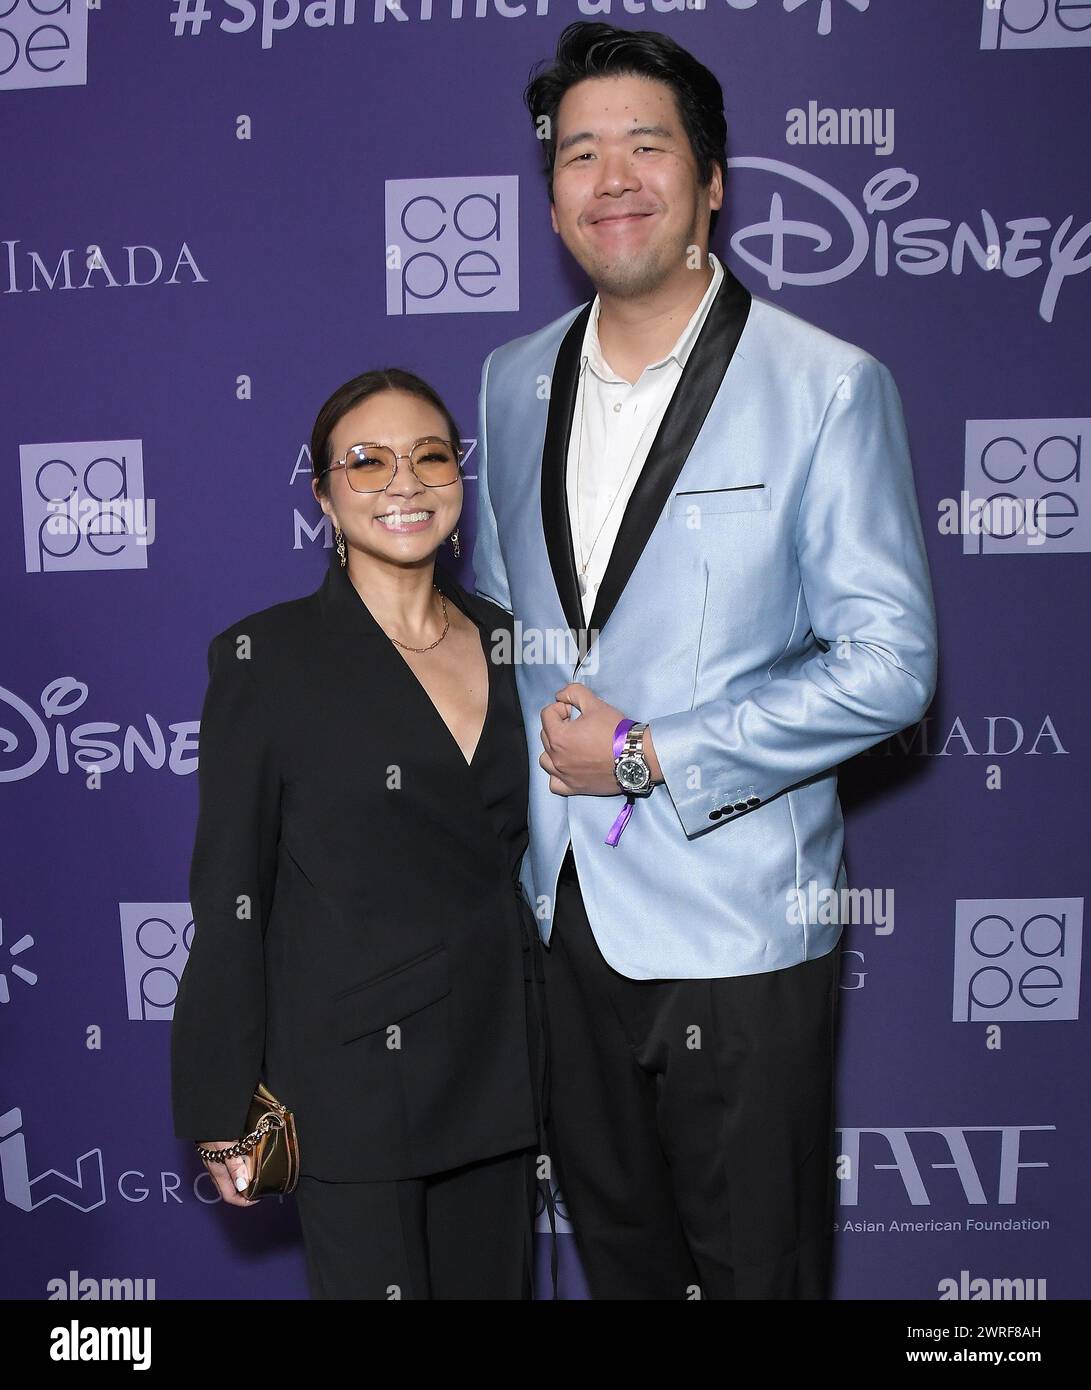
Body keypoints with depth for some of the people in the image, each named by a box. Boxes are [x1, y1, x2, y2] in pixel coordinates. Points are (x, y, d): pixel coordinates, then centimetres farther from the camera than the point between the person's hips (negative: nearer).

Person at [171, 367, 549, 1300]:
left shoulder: (502, 641, 5)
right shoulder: (268, 656, -9)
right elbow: (229, 893, -7)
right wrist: (224, 1109, -6)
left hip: (500, 1069, 5)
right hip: (354, 1075, -5)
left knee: (496, 1278, 18)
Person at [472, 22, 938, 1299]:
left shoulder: (829, 386, -10)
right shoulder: (510, 380, 6)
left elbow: (888, 665, -13)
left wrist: (646, 756, -16)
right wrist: (523, 787, 2)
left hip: (737, 919, -4)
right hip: (559, 903, 5)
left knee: (755, 1264, 15)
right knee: (613, 1243, 24)